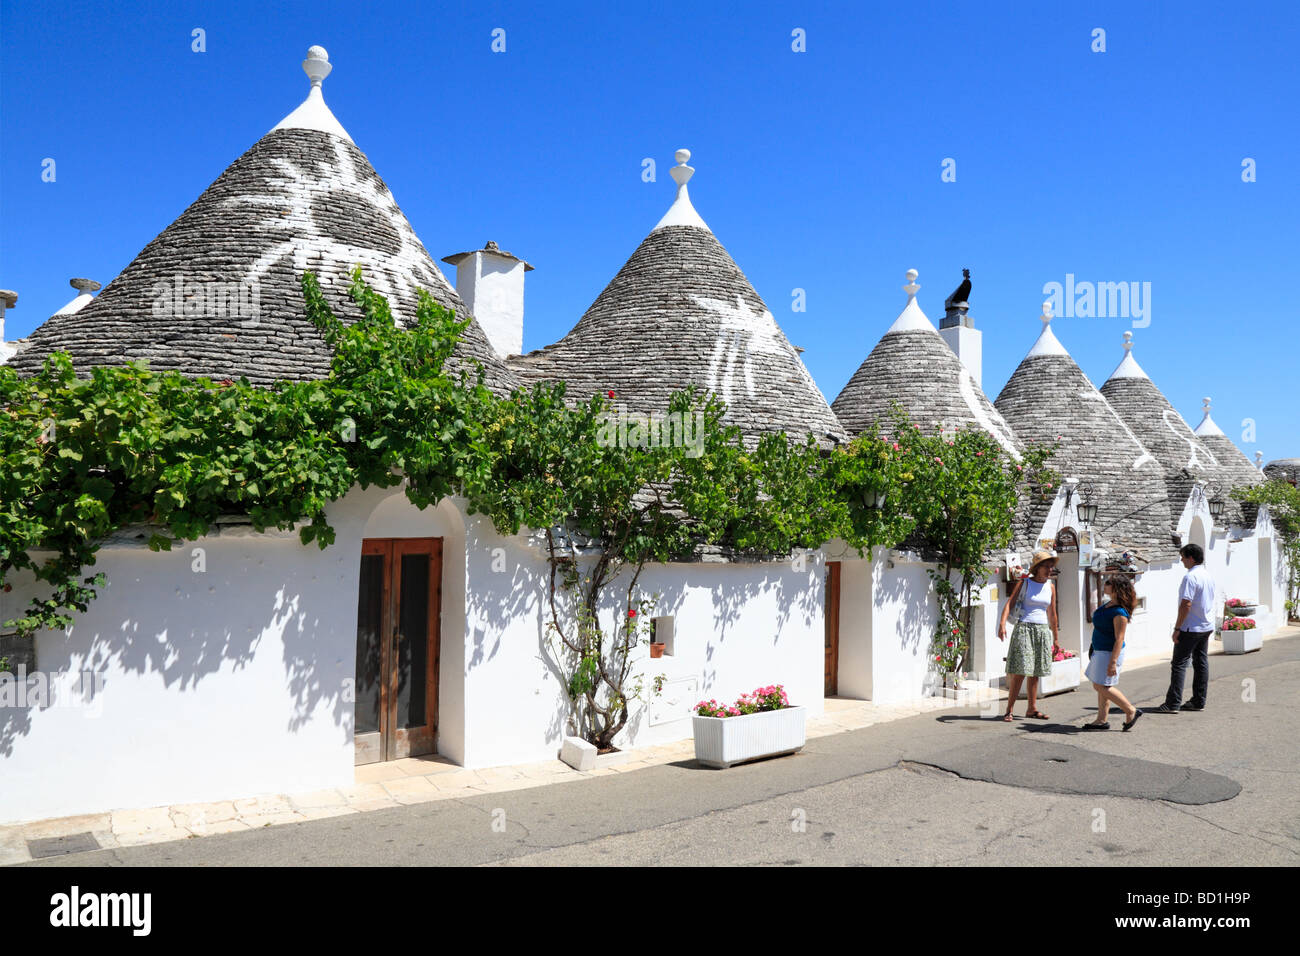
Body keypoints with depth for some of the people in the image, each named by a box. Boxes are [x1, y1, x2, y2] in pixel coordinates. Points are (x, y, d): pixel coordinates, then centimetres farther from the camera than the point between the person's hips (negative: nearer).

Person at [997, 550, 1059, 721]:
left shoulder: (1050, 587, 9)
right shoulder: (1024, 583, -3)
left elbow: (1052, 614, 16)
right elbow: (1009, 603, -11)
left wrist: (1055, 638, 19)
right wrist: (1002, 623, -26)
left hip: (1043, 630, 4)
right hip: (1024, 629, -4)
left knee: (1035, 672, 8)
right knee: (1020, 672, -8)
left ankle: (1032, 708, 17)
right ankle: (1009, 709, -3)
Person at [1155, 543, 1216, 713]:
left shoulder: (1190, 577, -19)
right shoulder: (1208, 575, 11)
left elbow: (1186, 605, -23)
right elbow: (1209, 602, 19)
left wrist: (1177, 628, -17)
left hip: (1190, 628, -9)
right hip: (1207, 627, 9)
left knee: (1179, 664, -6)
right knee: (1201, 663, 12)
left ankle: (1173, 703, -7)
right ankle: (1199, 702, 17)